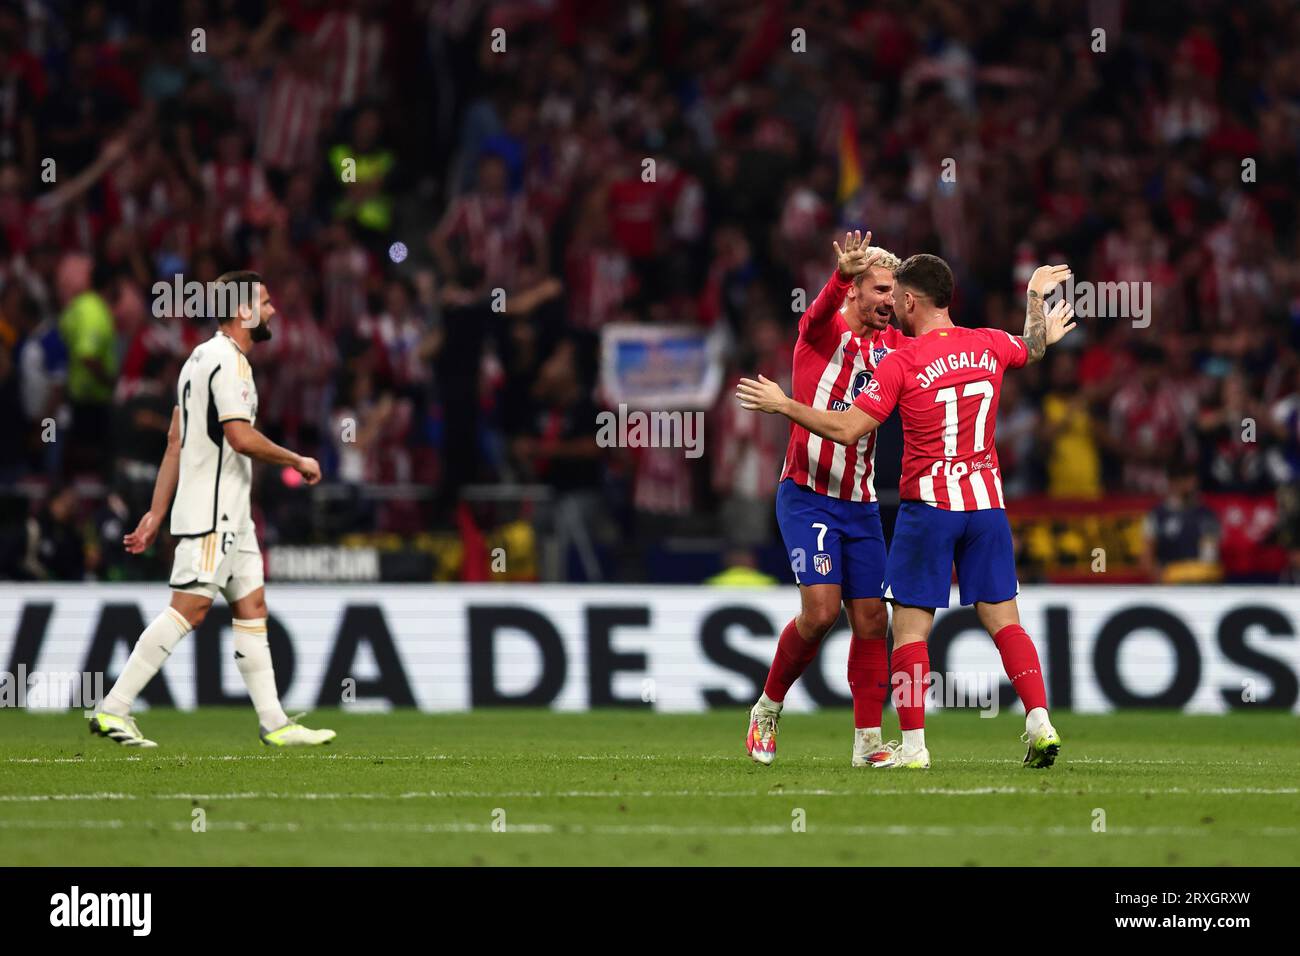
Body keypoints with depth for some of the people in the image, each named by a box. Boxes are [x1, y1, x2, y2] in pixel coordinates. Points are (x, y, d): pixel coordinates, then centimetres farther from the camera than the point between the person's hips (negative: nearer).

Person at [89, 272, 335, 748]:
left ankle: (274, 723, 6)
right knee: (190, 607, -12)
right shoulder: (227, 360, -13)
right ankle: (113, 709, -12)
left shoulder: (202, 358, 18)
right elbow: (241, 437, -23)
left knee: (251, 607, 7)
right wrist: (298, 461, -10)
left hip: (231, 513, 11)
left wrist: (157, 513, 17)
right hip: (213, 511, -11)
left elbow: (175, 443, 18)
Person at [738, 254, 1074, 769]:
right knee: (1003, 618, 7)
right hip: (986, 501, 5)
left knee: (910, 626, 1)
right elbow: (1034, 346, 29)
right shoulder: (989, 345, 5)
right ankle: (1039, 722, -6)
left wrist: (783, 404, 0)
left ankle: (913, 745, -2)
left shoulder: (901, 363, -11)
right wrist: (1035, 296, 48)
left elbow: (847, 428, -12)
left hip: (929, 504, -5)